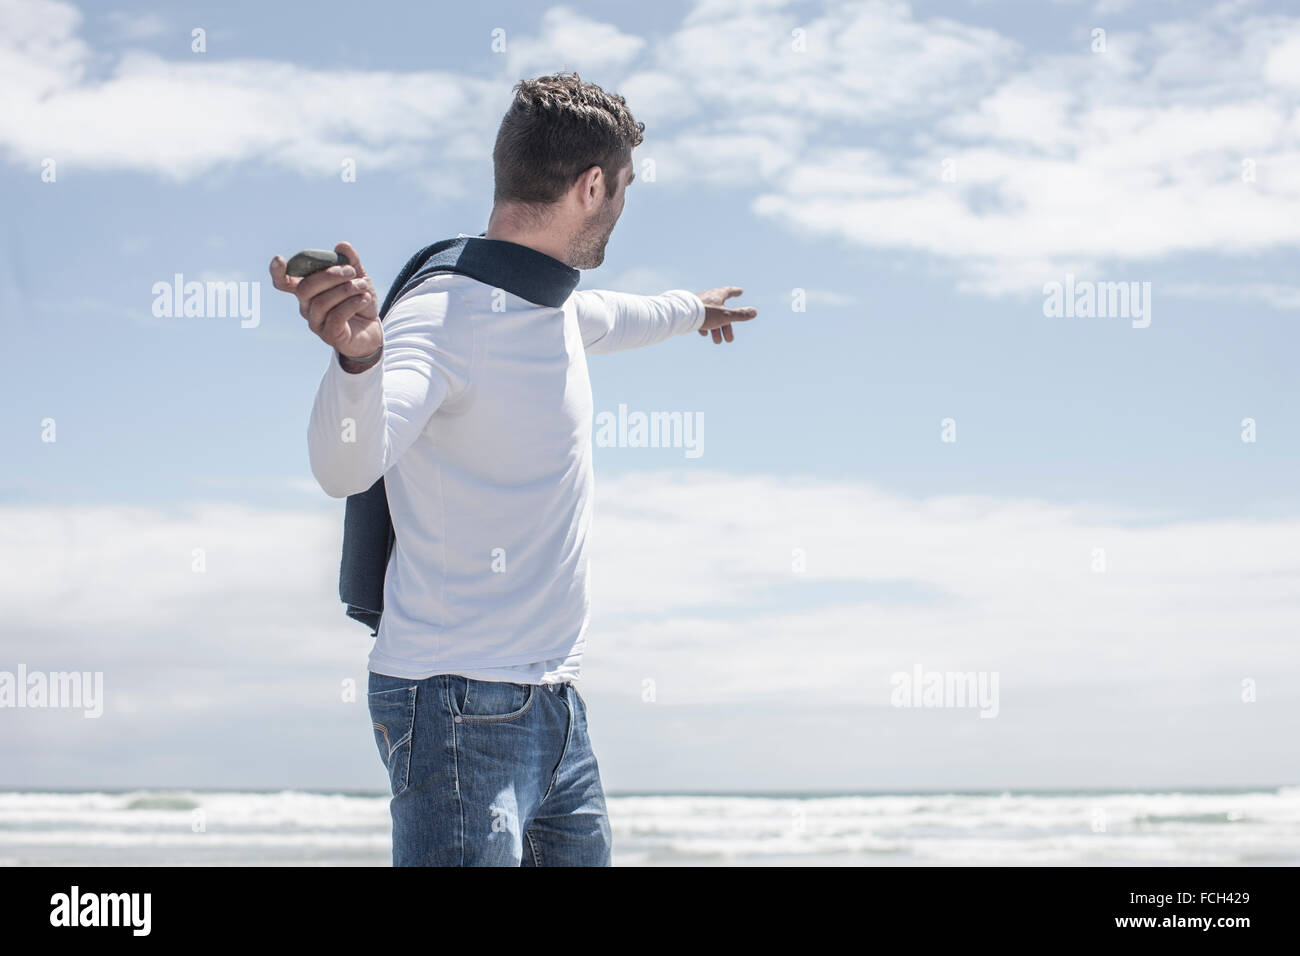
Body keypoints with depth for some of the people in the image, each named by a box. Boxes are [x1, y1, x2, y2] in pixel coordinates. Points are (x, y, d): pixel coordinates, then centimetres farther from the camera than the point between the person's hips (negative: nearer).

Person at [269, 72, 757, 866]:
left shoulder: (553, 303, 9)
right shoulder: (443, 316, -19)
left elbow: (608, 318, 36)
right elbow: (347, 467, -35)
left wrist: (688, 310, 55)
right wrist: (358, 355, -55)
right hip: (461, 709, -9)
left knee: (583, 852, 12)